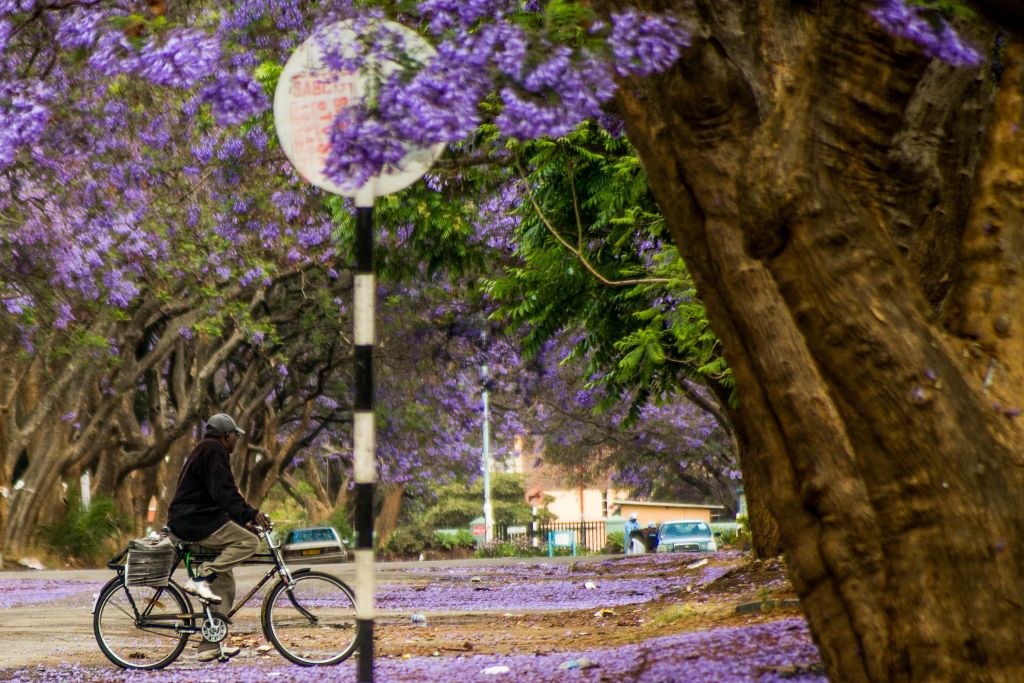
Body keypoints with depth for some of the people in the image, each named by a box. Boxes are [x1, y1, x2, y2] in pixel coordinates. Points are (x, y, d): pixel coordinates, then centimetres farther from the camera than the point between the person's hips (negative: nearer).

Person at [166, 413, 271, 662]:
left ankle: (211, 646, 7)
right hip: (196, 522, -11)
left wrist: (244, 515, 24)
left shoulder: (203, 451, 25)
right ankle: (201, 579, -22)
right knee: (249, 542, -20)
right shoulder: (214, 451, -8)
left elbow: (221, 492, 29)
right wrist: (249, 514, -24)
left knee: (225, 583, 9)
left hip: (186, 522, 11)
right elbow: (223, 491, -21)